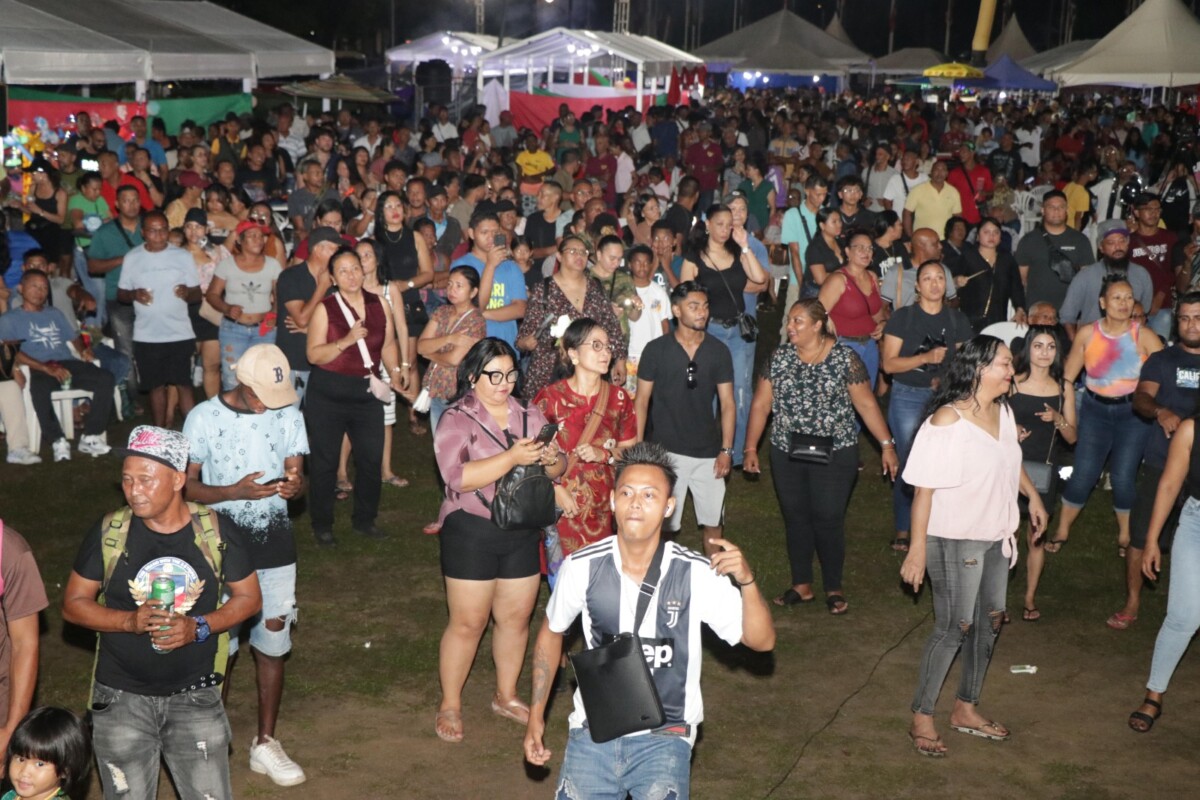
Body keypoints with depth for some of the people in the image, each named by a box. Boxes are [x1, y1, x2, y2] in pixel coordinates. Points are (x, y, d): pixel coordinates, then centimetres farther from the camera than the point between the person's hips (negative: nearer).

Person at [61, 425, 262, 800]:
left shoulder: (217, 531, -7)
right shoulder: (107, 534, -7)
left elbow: (249, 597, 0)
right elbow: (73, 604, -2)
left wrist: (198, 626, -17)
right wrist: (129, 621, -20)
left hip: (196, 696, 0)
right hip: (121, 698, 0)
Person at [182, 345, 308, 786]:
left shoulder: (289, 416, -2)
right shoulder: (204, 418, -11)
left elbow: (296, 475, 5)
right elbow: (187, 485, -6)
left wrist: (294, 485, -20)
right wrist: (235, 492, -24)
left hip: (275, 548, 3)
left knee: (272, 646, 8)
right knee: (220, 649, 6)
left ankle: (265, 743, 22)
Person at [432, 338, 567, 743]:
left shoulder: (530, 416, 7)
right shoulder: (456, 420, -10)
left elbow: (559, 468, 7)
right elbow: (457, 476, -24)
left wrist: (550, 458, -17)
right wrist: (513, 456, -30)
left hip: (522, 531, 5)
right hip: (472, 532, -5)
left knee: (516, 617, 14)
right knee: (468, 622, 2)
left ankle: (506, 695, 34)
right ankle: (449, 705, 18)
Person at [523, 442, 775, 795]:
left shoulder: (698, 574, -11)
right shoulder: (582, 567, -8)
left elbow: (761, 641, -8)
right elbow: (551, 633, 9)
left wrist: (746, 579, -25)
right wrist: (536, 715, 8)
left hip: (664, 734, -1)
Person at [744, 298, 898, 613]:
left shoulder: (844, 359, -7)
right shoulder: (779, 357, 2)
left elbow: (866, 403, -4)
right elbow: (761, 403, 5)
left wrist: (887, 445, -7)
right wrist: (751, 447, 3)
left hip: (835, 455, -3)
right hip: (787, 454, 3)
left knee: (829, 519, 0)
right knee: (795, 518, 11)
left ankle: (834, 588, 17)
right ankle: (801, 586, 25)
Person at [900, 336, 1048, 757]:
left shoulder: (1003, 411, 0)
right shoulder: (947, 421, -22)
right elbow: (924, 489, -22)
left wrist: (1033, 496, 22)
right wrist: (917, 549, -22)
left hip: (996, 537, 8)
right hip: (955, 540, -8)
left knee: (990, 620, 14)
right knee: (954, 627, -2)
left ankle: (966, 709, 30)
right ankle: (921, 718, 13)